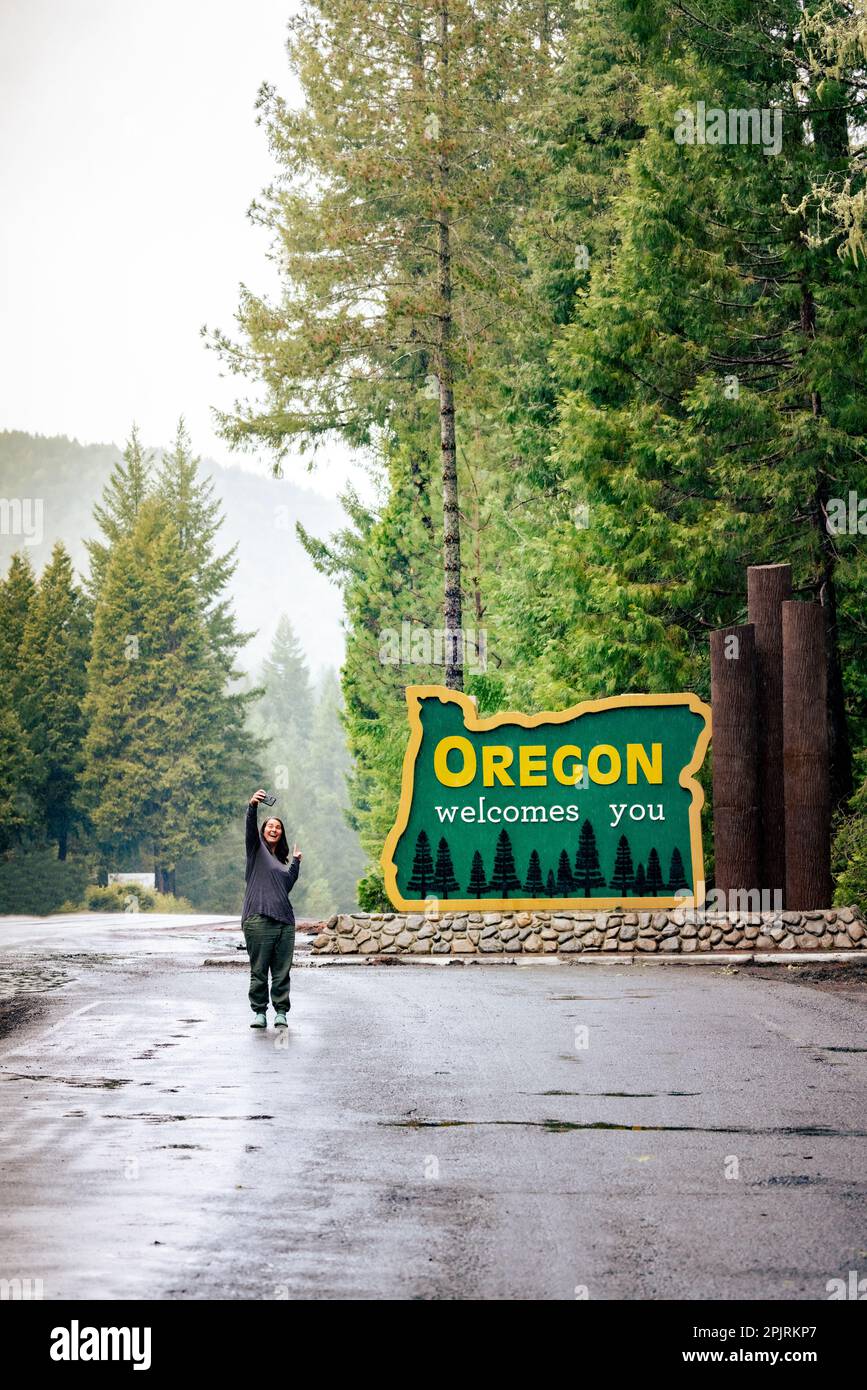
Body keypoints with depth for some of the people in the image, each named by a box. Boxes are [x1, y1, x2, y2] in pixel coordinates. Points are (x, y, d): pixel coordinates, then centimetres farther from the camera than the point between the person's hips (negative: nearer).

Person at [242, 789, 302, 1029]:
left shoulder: (282, 861, 26)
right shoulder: (256, 849, 9)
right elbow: (250, 829, -10)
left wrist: (295, 863, 24)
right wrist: (253, 806, -28)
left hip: (285, 921, 5)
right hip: (259, 919, -5)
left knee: (282, 971, 3)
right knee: (259, 970, -3)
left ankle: (281, 1013, 7)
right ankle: (259, 1012, 3)